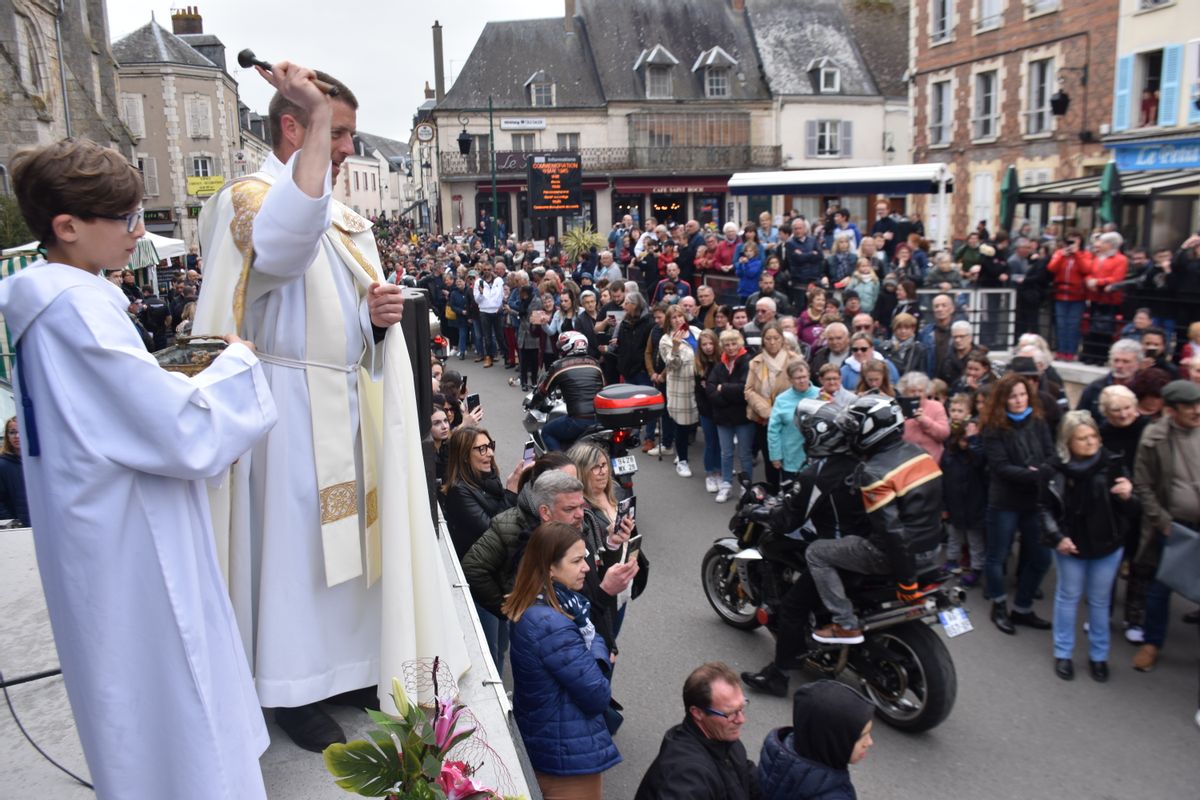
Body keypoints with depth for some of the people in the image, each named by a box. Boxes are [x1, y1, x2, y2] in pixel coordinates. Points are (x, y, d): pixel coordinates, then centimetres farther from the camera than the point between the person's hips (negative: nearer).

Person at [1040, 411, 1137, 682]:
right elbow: (1045, 508, -3)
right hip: (1070, 546, 0)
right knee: (1068, 597, 15)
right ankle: (1062, 653, 29)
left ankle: (1098, 655, 31)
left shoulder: (1112, 464, -14)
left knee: (1100, 601, 15)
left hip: (1107, 546, 0)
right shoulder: (1057, 468, -14)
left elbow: (1128, 510, -8)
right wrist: (1056, 537, -12)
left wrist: (1126, 496, -29)